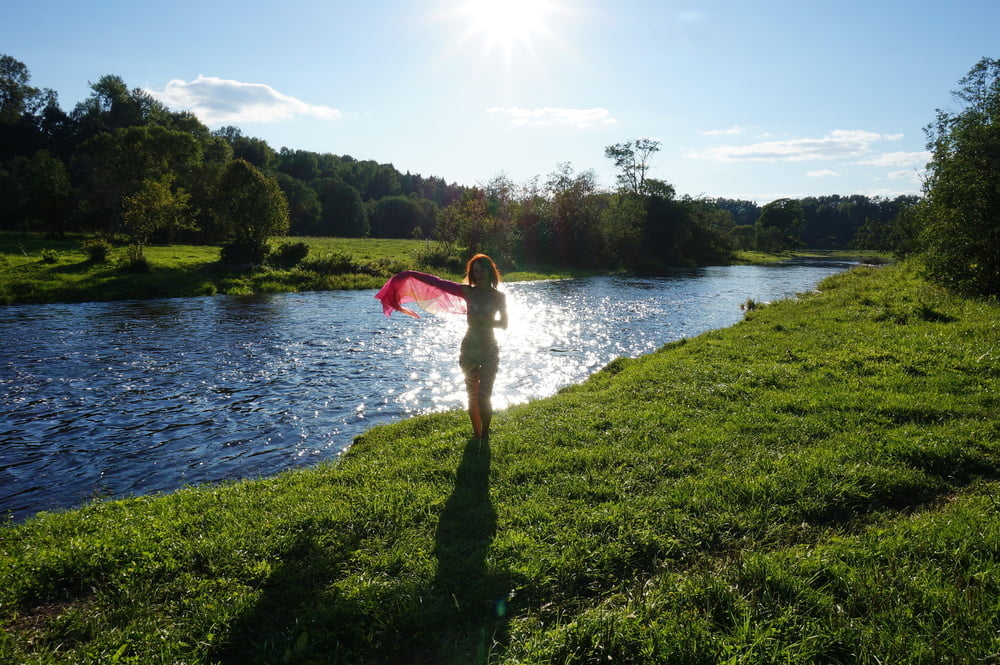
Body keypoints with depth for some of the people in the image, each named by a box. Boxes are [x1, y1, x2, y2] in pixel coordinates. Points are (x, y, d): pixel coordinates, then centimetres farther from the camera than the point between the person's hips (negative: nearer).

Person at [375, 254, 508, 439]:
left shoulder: (499, 297, -1)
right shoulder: (468, 292, 2)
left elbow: (504, 324, -4)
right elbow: (438, 283, 2)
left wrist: (483, 320, -19)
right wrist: (411, 275, 0)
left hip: (490, 350, -2)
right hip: (469, 349, 2)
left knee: (484, 397, -7)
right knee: (473, 396, 7)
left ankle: (484, 436, 5)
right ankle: (477, 435, 17)